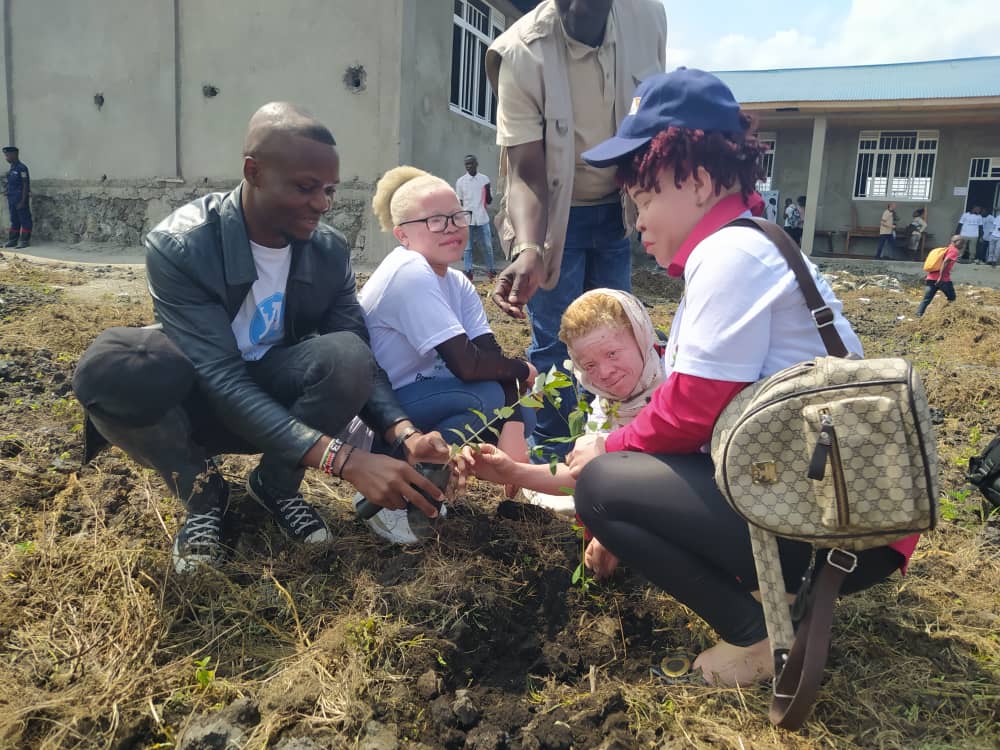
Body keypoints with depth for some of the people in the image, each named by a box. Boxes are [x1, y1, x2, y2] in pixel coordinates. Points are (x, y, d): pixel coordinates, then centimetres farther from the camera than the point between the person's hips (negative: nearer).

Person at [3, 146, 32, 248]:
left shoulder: (22, 168, -11)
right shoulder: (11, 168, 15)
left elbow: (25, 185, -15)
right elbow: (10, 185, 20)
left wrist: (23, 201, -19)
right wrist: (8, 199, 17)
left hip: (21, 199, -9)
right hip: (12, 199, 9)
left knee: (24, 220, -2)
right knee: (14, 220, 12)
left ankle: (24, 241, 1)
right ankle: (12, 240, 16)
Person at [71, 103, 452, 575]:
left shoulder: (330, 250, -11)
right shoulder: (179, 246, -25)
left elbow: (360, 361, -10)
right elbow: (223, 380, -32)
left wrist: (403, 434, -32)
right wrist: (343, 458, -42)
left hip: (276, 397, 3)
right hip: (199, 402, -2)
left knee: (346, 356, -30)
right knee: (108, 366, -35)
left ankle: (275, 484, -2)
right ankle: (203, 491, -7)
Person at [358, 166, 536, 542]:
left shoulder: (458, 284, 3)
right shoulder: (409, 274, -23)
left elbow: (491, 354, -7)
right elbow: (467, 364, -29)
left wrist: (513, 428, -21)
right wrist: (522, 369, -11)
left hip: (409, 401, 8)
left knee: (516, 410, -5)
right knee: (489, 396, -24)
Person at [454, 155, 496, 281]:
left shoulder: (484, 179, 4)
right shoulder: (460, 181, 2)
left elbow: (489, 201, 6)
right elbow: (459, 203, 5)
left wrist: (488, 190, -14)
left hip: (482, 219, 1)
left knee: (488, 246, 6)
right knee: (467, 248, 2)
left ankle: (491, 270, 17)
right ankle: (468, 272, 8)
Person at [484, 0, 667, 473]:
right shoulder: (521, 54, -26)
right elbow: (527, 172, -28)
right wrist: (529, 250, -44)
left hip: (615, 209, 4)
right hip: (552, 213, -4)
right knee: (554, 342, -3)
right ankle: (549, 459, 14)